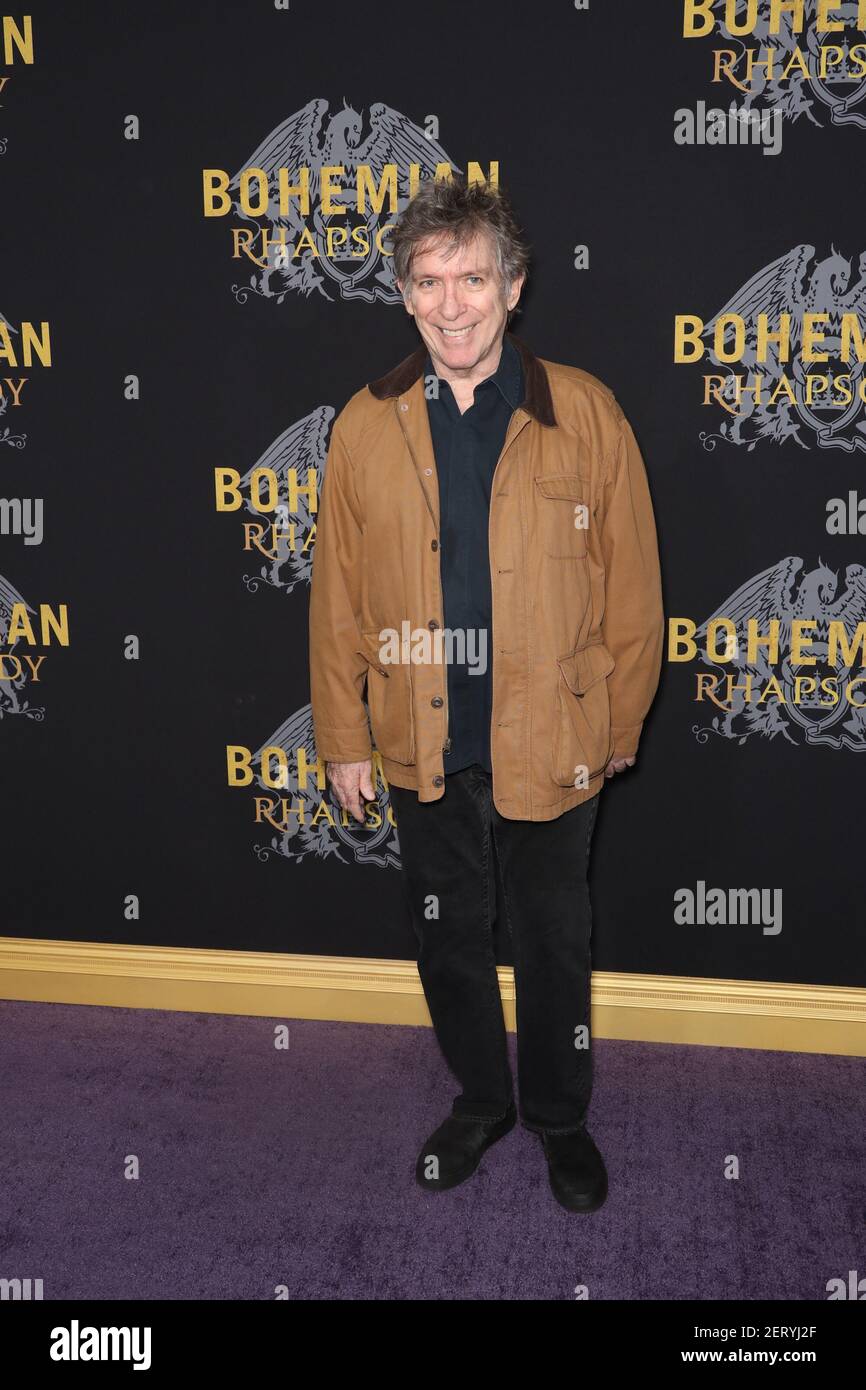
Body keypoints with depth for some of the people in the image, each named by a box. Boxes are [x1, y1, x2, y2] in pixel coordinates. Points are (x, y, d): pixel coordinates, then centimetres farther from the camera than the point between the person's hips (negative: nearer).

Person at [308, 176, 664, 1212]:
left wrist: (619, 726, -1)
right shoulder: (365, 425, -3)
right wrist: (343, 737, 2)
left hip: (550, 744, -2)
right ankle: (481, 1101, 43)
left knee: (553, 941, 16)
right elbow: (337, 593, 0)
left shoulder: (584, 412, -9)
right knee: (448, 937, 18)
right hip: (423, 747, 2)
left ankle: (559, 1115, 40)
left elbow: (630, 581, -4)